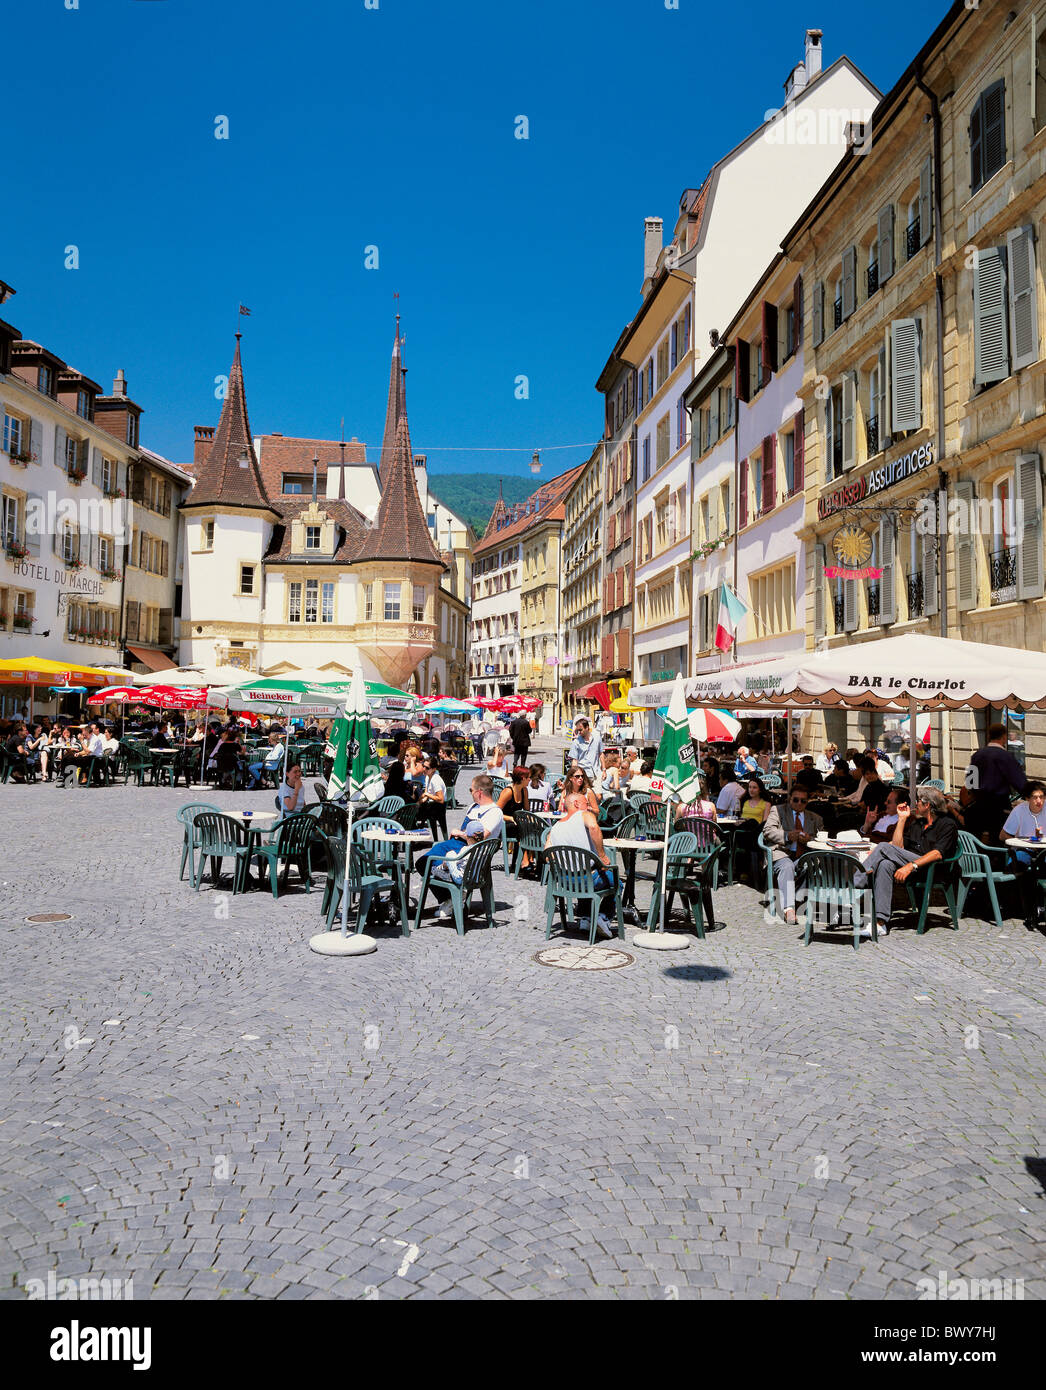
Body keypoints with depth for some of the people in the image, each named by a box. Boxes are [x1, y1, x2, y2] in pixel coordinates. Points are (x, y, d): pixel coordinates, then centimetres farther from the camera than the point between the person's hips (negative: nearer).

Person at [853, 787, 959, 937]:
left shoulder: (947, 824, 2)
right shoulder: (917, 823, 28)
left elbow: (938, 853, -15)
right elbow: (898, 846, 19)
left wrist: (911, 866, -26)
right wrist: (902, 819, 16)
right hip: (910, 863, 7)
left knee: (884, 847, -22)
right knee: (885, 864, -29)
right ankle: (881, 922, -36)